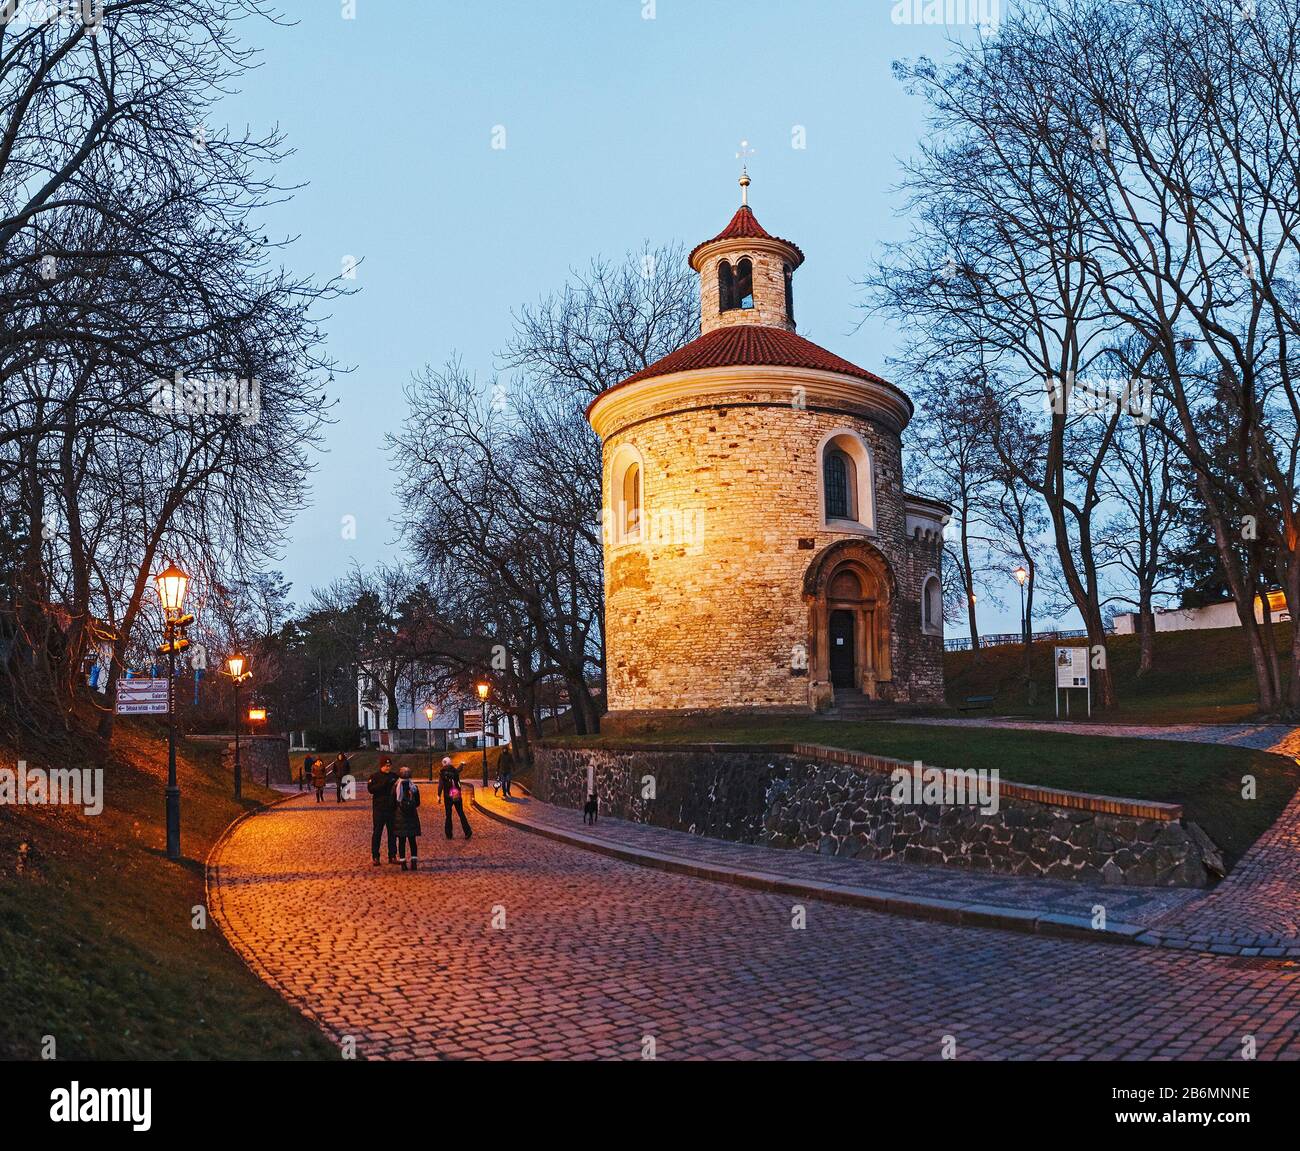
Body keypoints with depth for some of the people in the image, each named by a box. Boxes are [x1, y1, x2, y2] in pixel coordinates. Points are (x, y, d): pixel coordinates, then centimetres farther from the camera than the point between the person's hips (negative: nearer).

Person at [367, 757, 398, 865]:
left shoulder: (394, 776, 10)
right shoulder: (375, 777, -1)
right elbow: (370, 789, -16)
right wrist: (383, 784, -24)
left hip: (392, 809, 4)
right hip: (379, 809, -4)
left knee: (392, 833, 8)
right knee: (377, 832, -2)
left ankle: (392, 856, 15)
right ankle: (375, 857, 4)